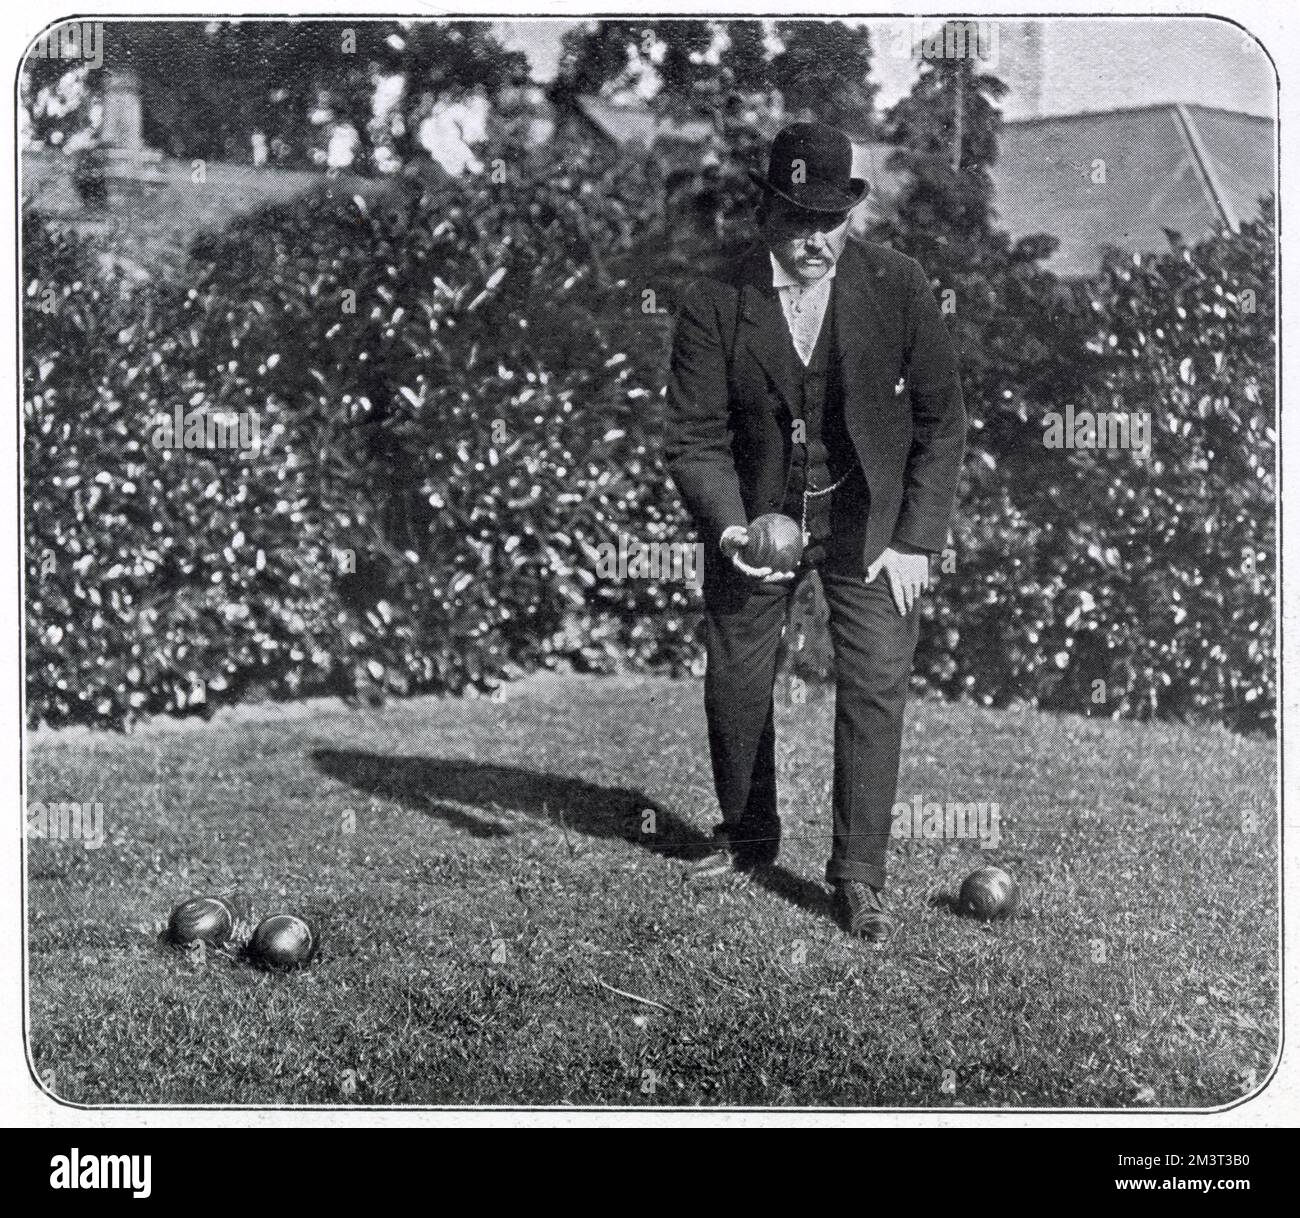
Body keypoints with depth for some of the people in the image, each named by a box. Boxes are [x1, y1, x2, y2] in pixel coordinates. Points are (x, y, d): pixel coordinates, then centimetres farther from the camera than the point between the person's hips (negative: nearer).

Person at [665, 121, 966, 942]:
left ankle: (860, 878, 5)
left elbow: (942, 420, -4)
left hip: (870, 520, -1)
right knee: (734, 684, 10)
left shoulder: (899, 287, -11)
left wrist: (916, 539, -9)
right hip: (755, 515, 1)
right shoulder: (714, 305, -11)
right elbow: (696, 436, -9)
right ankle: (748, 836, 35)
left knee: (876, 686, -8)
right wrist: (728, 528, -26)